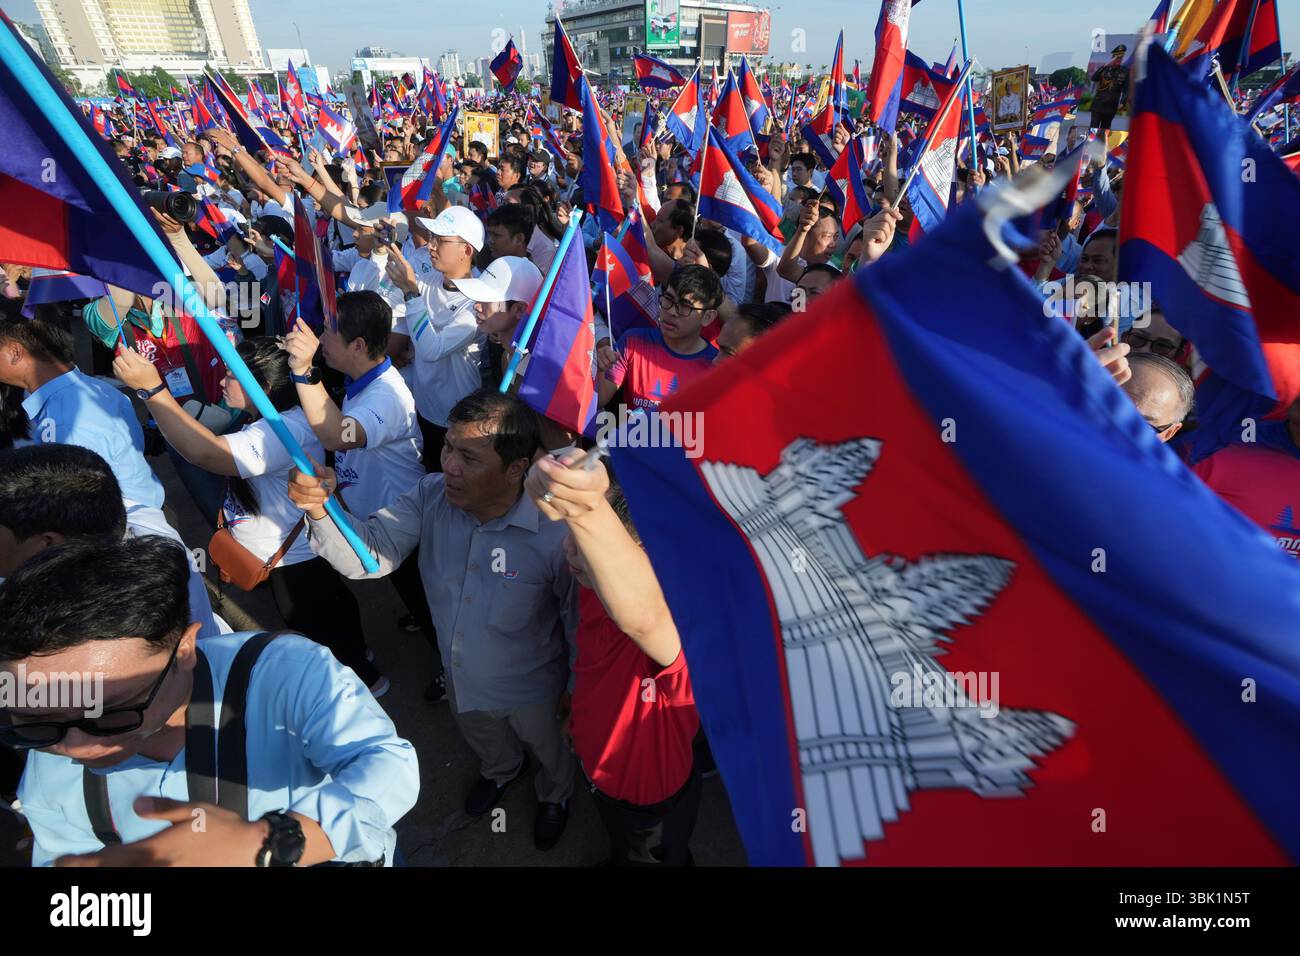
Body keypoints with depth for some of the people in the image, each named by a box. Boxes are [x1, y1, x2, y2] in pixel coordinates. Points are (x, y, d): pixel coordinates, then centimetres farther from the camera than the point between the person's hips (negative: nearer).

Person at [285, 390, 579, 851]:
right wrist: (319, 508, -45)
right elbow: (371, 552, -26)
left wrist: (575, 688, -7)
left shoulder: (555, 532, -37)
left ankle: (555, 795, 67)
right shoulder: (431, 495, -22)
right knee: (482, 739, 38)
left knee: (548, 749, 30)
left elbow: (579, 619, -23)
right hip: (460, 676, 5)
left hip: (529, 689, -4)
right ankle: (501, 769, 75)